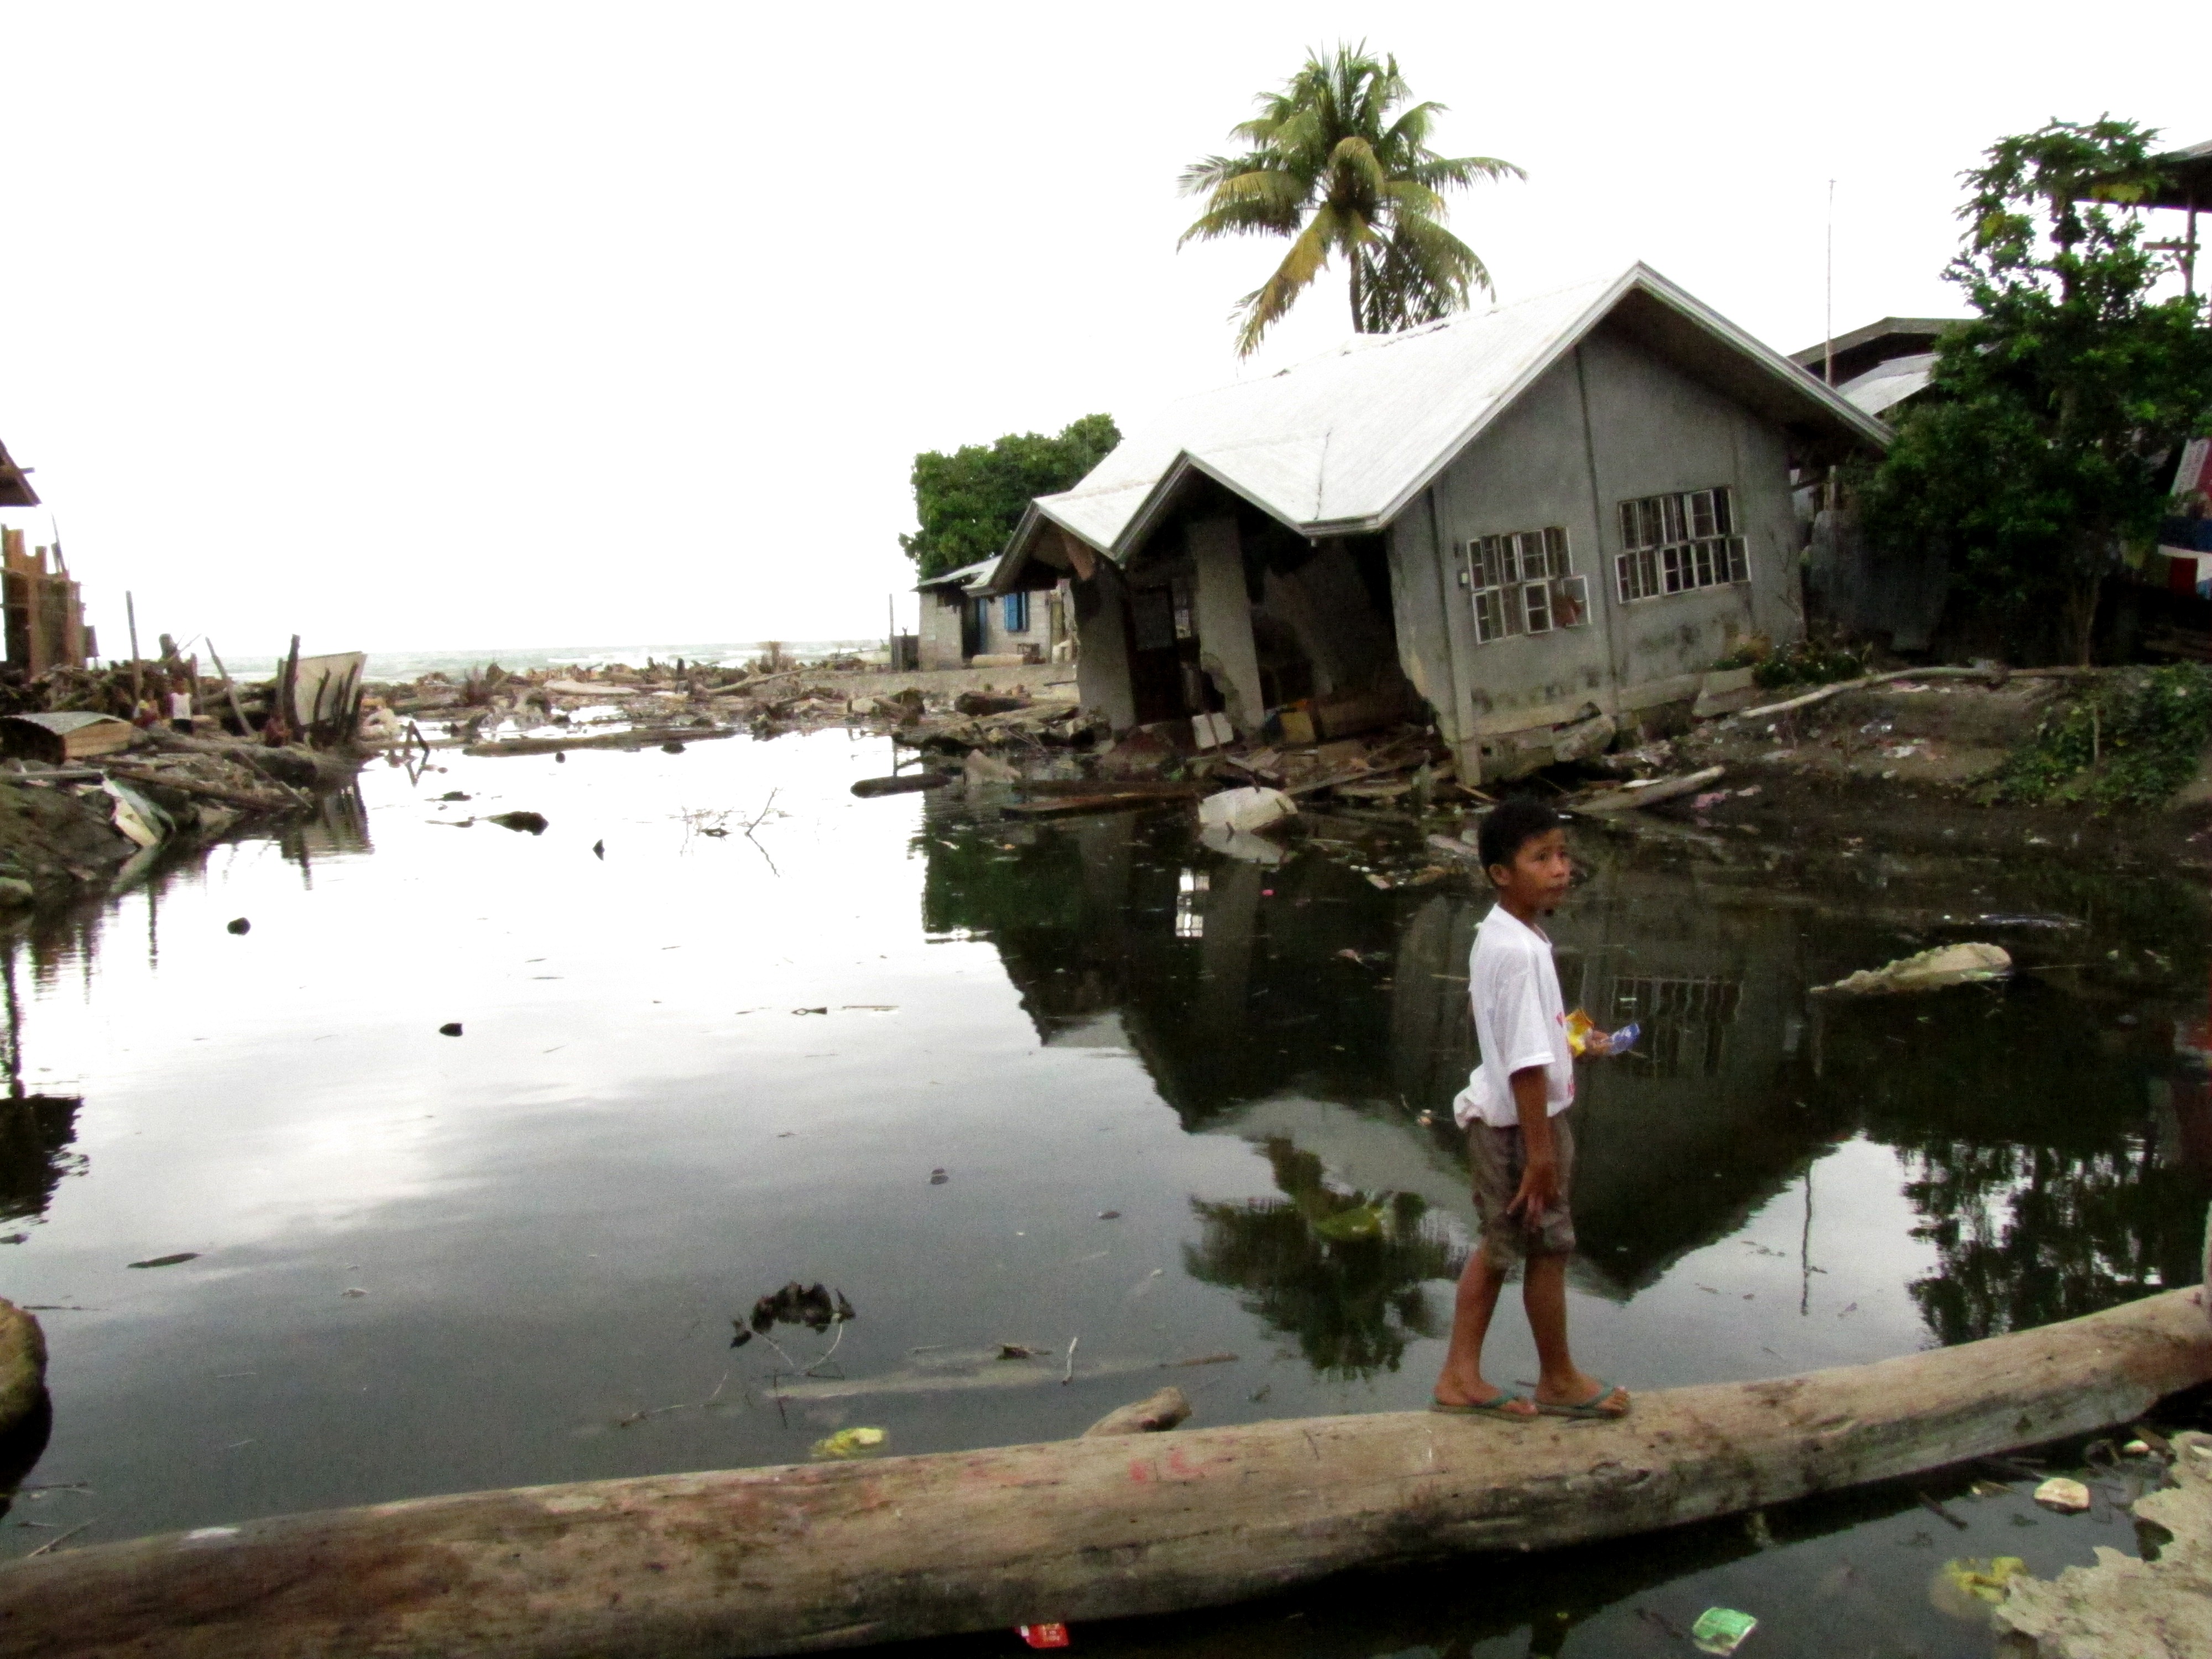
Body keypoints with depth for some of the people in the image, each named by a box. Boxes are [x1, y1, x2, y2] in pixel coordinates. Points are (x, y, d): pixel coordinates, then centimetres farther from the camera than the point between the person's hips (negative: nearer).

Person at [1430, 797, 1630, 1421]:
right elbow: (1526, 1063, -27)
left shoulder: (1500, 933, 4)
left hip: (1498, 1117, 9)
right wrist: (1541, 1150, -23)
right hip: (1521, 1121, -9)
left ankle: (1461, 1377, 26)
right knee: (1549, 1248, 10)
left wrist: (1566, 1037, 31)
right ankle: (1559, 1381, 30)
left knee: (1500, 1246, 17)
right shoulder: (1520, 950, -27)